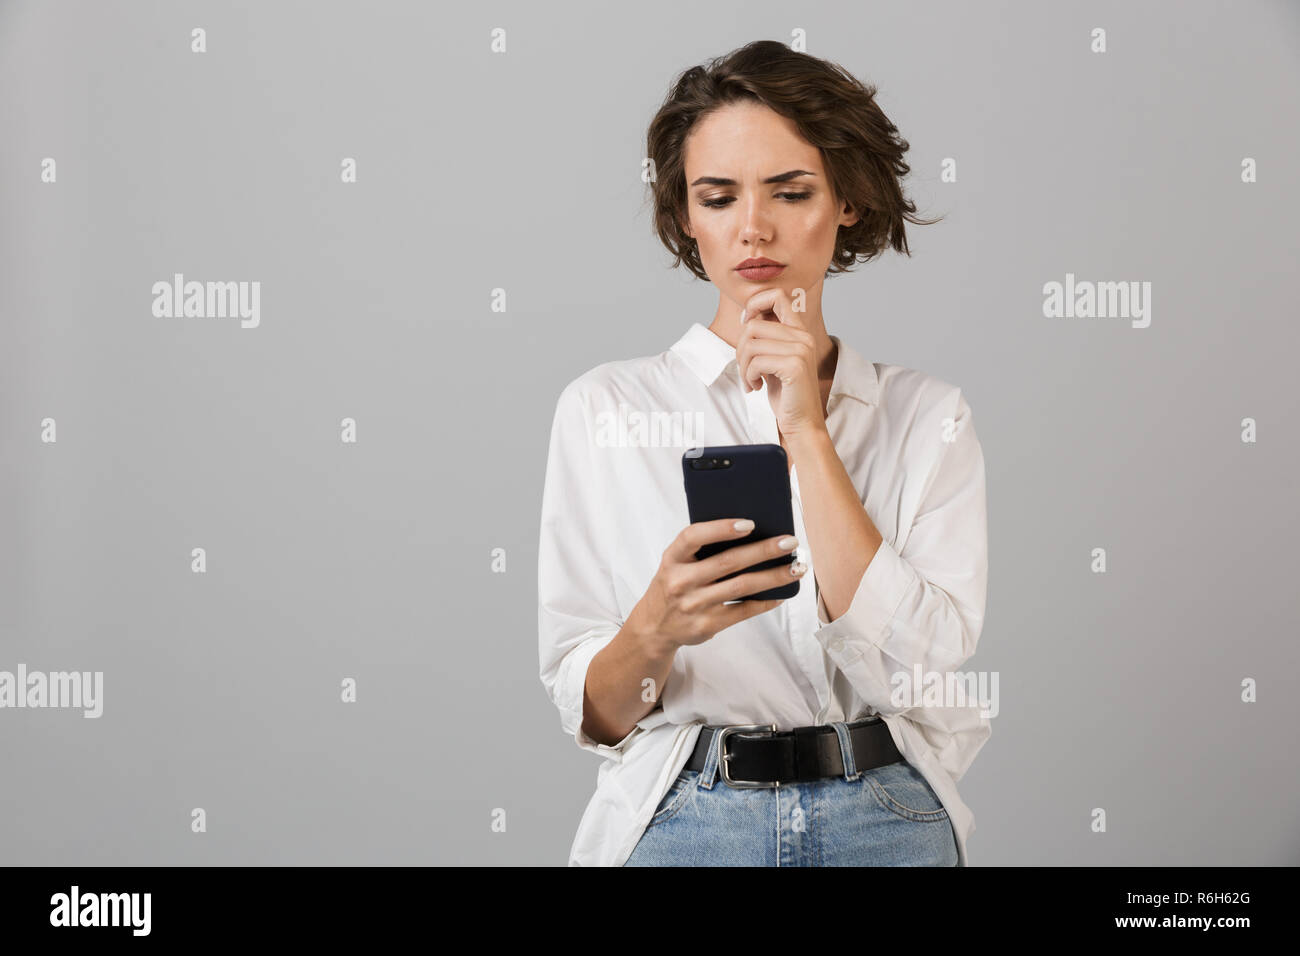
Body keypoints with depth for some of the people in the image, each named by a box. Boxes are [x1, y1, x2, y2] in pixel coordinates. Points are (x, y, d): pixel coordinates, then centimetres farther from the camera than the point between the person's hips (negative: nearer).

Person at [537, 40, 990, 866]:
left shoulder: (928, 417, 2)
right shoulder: (606, 409, -1)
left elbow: (921, 669, -13)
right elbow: (589, 715, -3)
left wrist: (806, 429, -12)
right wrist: (654, 629, -24)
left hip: (889, 821, 1)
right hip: (677, 820, -1)